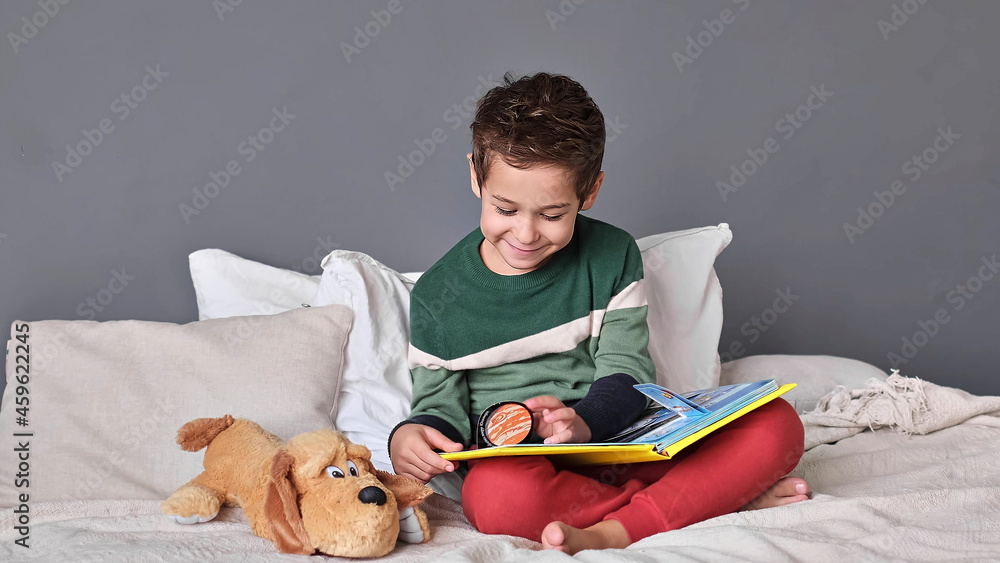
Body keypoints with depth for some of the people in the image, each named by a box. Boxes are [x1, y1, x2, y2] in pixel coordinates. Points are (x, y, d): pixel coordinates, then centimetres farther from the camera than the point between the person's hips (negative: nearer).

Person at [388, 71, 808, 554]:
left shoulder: (613, 256, 3)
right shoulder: (437, 293, 1)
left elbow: (627, 370, -1)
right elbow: (441, 401, 6)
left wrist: (583, 422, -24)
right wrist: (410, 435, -19)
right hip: (520, 461, -2)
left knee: (777, 423, -19)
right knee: (495, 495, -41)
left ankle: (612, 531, -30)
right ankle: (717, 496, -26)